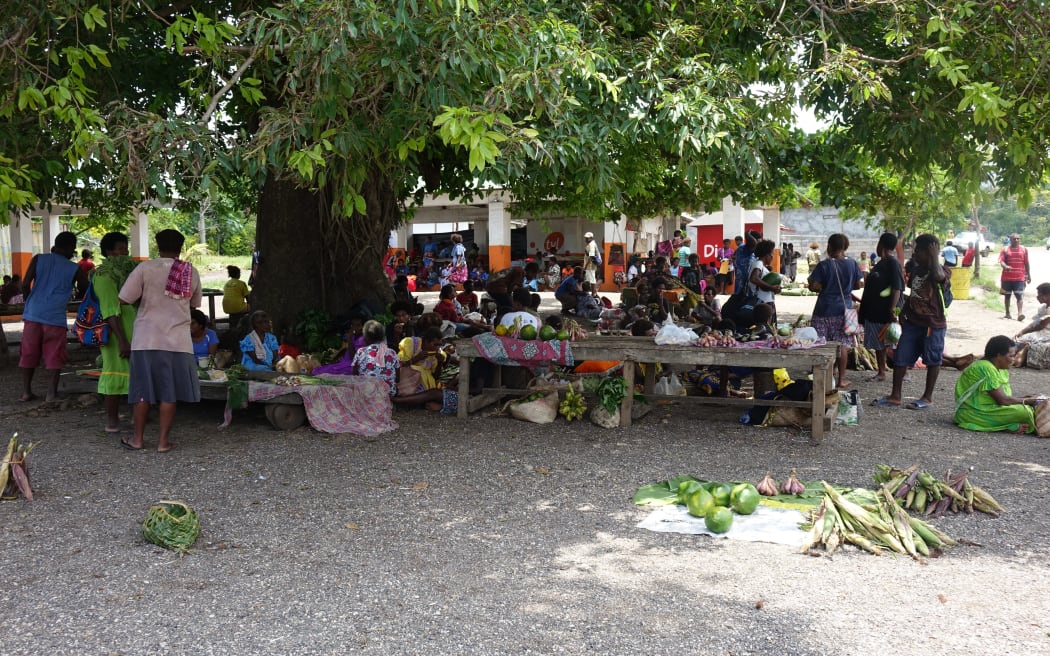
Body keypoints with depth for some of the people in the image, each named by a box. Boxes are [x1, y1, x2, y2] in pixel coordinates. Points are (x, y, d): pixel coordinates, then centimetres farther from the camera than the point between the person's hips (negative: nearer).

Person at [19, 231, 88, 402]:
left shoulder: (38, 259, 6)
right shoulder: (75, 269, 2)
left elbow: (25, 284, -1)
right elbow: (83, 293, 13)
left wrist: (28, 302, 14)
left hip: (33, 314, 2)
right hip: (56, 317, -2)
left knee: (29, 354, 12)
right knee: (53, 356, 3)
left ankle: (26, 392, 16)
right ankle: (51, 393, -1)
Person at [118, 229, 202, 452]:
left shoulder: (145, 268, -5)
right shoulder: (192, 273, 5)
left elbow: (124, 299, -6)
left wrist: (145, 297, 12)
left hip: (147, 339, -1)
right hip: (178, 340, 1)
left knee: (143, 390, 8)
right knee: (169, 393, 5)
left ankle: (138, 438, 17)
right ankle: (163, 441, 8)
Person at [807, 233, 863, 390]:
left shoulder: (823, 265, -9)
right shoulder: (852, 264, 0)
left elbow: (814, 286, -13)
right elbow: (858, 284, 6)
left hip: (824, 310, -2)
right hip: (844, 309, 2)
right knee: (842, 345, 7)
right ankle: (841, 379, 11)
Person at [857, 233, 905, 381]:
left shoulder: (893, 263, -15)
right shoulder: (881, 263, 14)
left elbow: (897, 288, -21)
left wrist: (893, 310, -27)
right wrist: (862, 302, 25)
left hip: (886, 312, -10)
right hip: (874, 311, 10)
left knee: (894, 344, -2)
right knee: (878, 344, 14)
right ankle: (881, 372, 22)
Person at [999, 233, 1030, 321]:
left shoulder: (1024, 249, 8)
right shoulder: (1005, 249, 3)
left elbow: (1026, 264, 12)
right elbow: (1001, 261, -7)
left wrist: (1028, 275, 12)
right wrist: (1005, 266, -29)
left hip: (1020, 277, 0)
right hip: (1007, 277, 1)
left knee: (1019, 295, -12)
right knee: (1007, 295, 11)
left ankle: (1020, 313, -21)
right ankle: (1007, 313, 23)